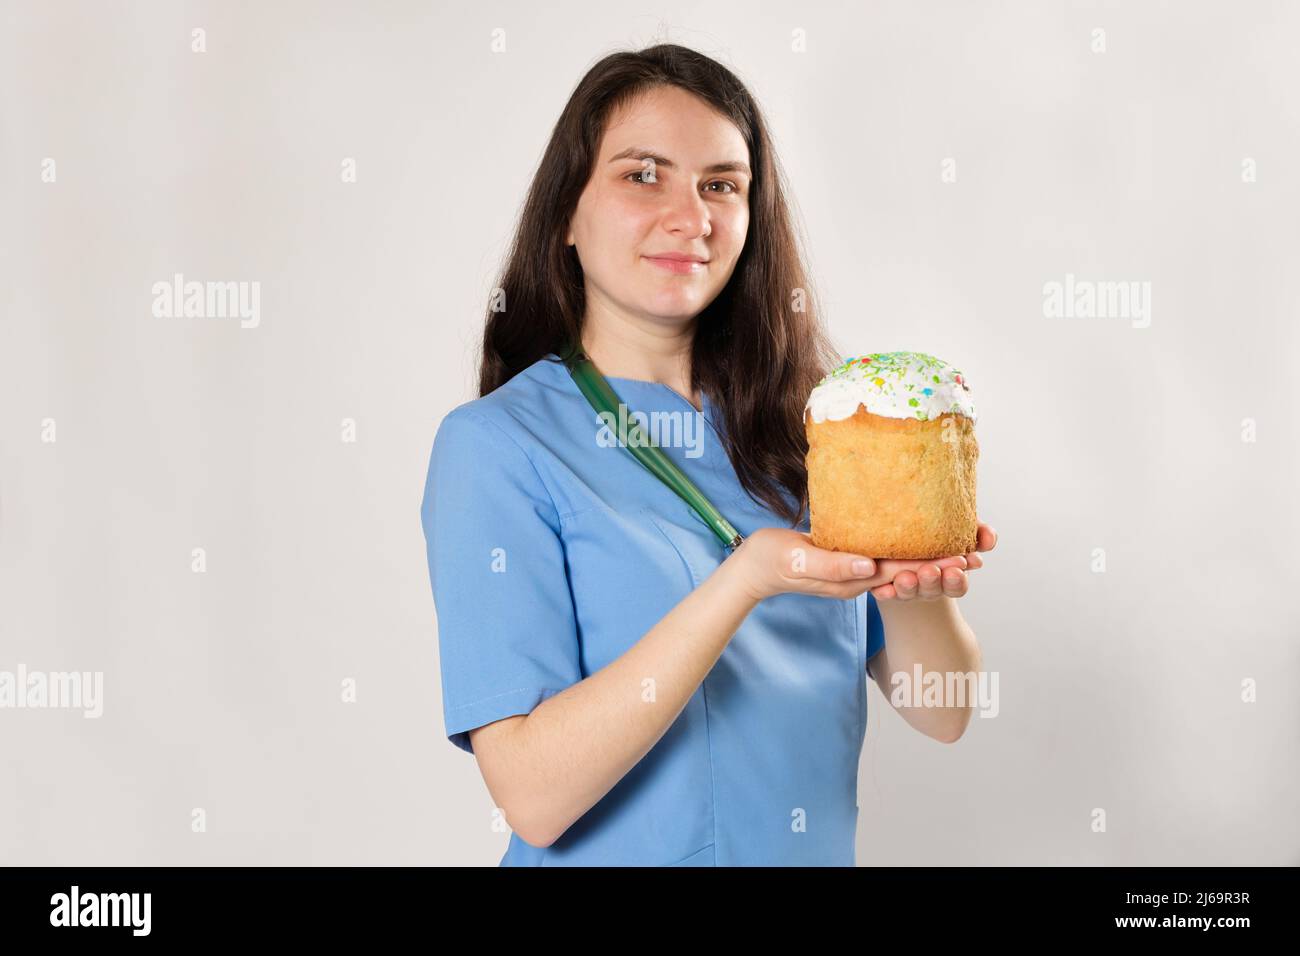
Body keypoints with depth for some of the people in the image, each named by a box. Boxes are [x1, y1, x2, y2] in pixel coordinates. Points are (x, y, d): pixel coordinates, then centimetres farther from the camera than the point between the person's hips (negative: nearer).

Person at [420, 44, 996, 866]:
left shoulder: (805, 419, -4)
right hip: (615, 855, -3)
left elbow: (943, 712, -4)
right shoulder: (495, 443, -15)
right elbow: (532, 795, -23)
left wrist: (912, 582, -24)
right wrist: (746, 578, -31)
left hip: (819, 849, 4)